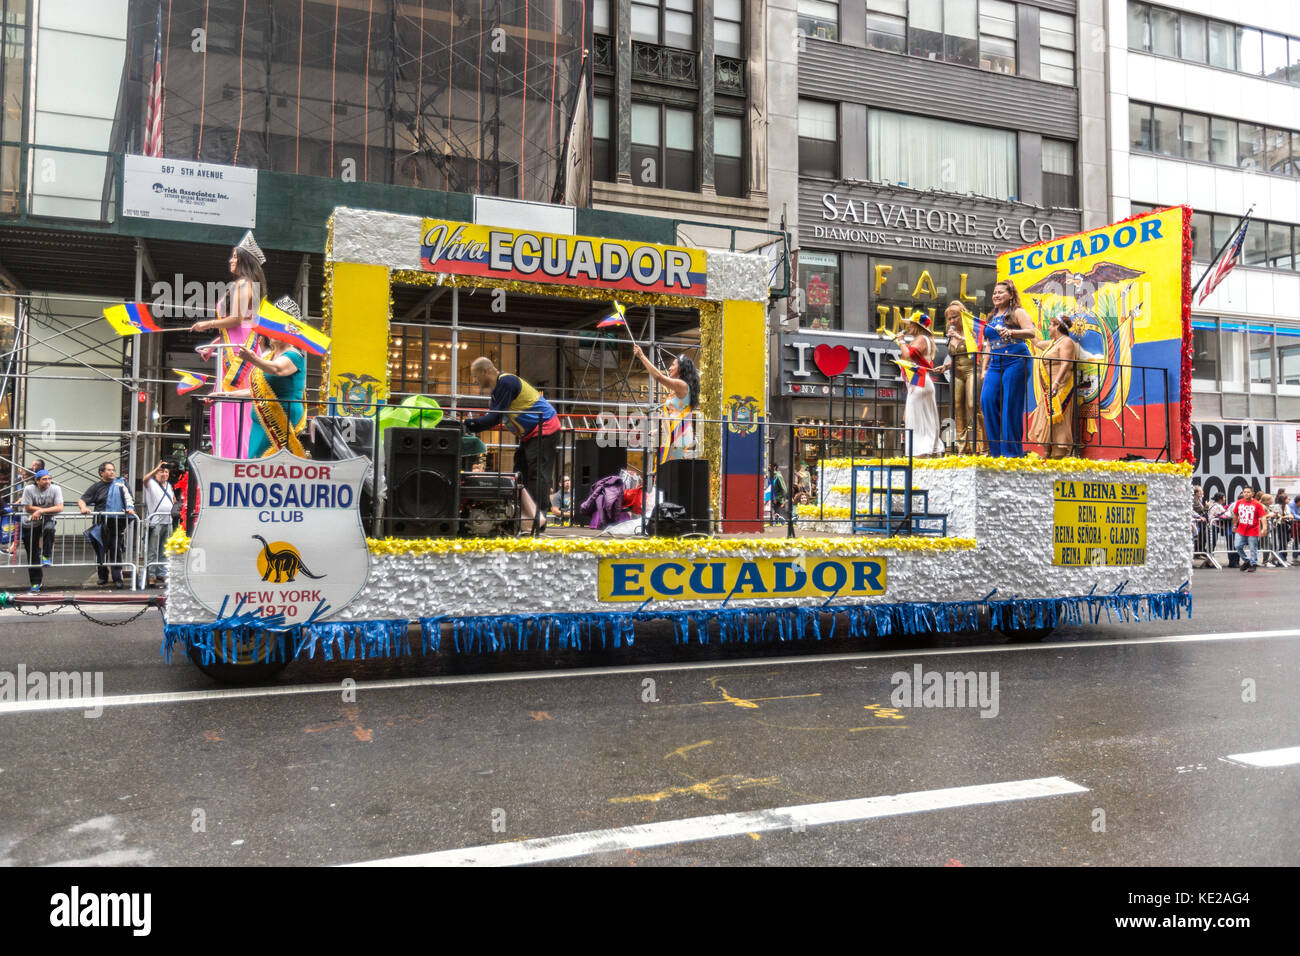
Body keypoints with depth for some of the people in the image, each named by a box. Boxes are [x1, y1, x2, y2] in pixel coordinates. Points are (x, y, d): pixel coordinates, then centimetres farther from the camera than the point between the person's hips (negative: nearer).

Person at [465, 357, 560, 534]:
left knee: (537, 475, -12)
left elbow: (494, 418, -22)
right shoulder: (496, 387, 14)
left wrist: (468, 425, -18)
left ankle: (538, 521, -12)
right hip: (530, 434, 11)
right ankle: (528, 517, 8)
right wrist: (469, 425, -1)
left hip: (544, 430, -11)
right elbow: (492, 417, 11)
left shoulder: (506, 382, -18)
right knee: (523, 475, 8)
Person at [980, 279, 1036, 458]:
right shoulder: (992, 318, 23)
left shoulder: (1017, 313, 3)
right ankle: (997, 450, -4)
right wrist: (984, 368, 18)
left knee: (1011, 405, -9)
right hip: (995, 364, 6)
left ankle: (1012, 451, -4)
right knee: (987, 399, -10)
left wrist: (1010, 332, -27)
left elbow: (1031, 332, -11)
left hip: (1015, 361, -6)